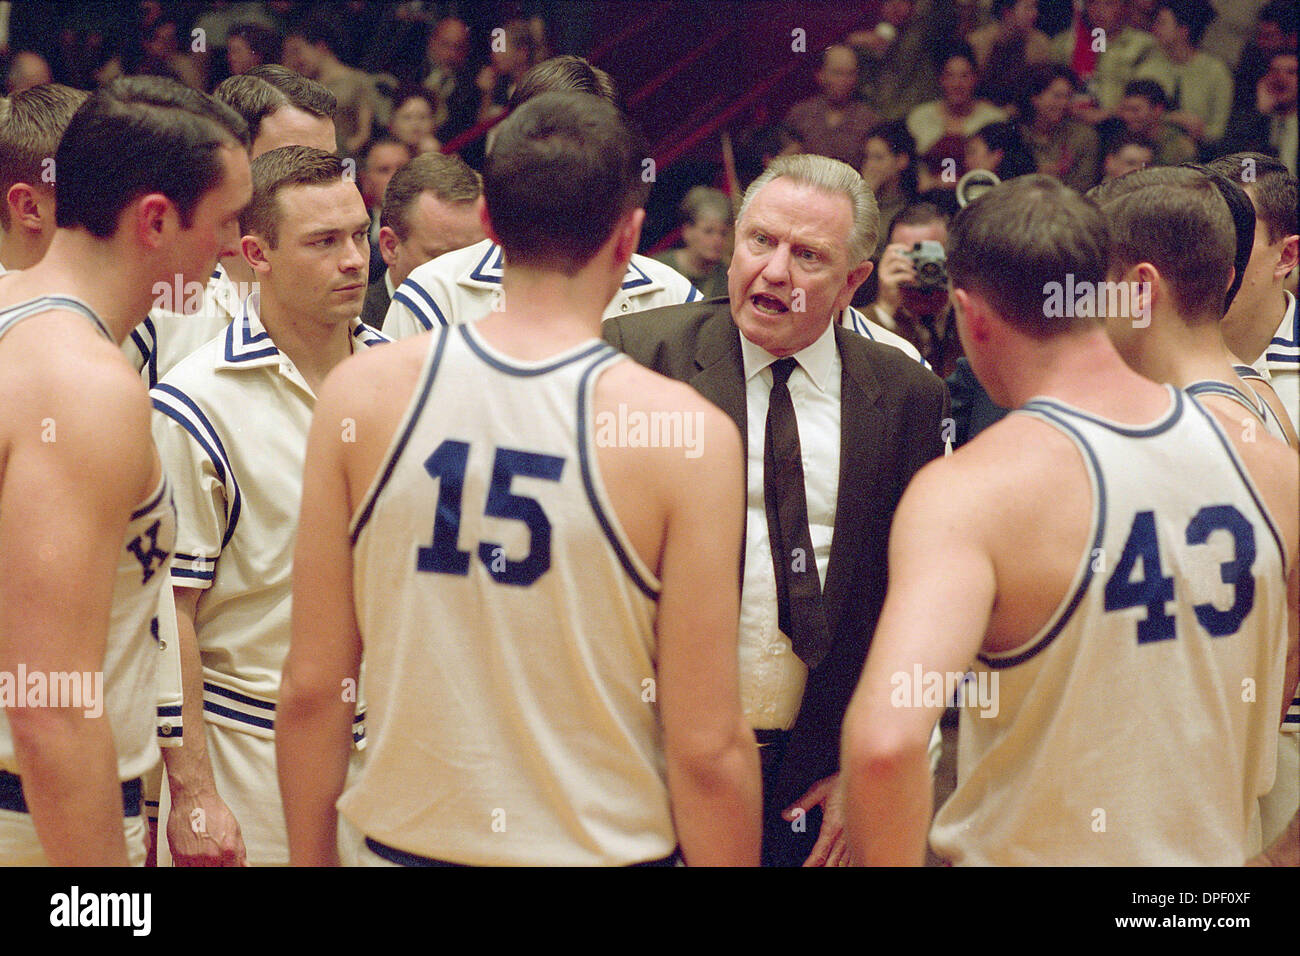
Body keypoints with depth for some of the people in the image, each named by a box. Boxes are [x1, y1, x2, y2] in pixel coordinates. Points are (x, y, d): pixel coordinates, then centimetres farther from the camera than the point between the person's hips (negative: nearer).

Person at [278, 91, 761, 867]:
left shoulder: (363, 394, -4)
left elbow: (312, 687, -1)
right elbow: (707, 749, -13)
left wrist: (313, 858, 11)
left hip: (407, 841, 3)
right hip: (604, 846, -2)